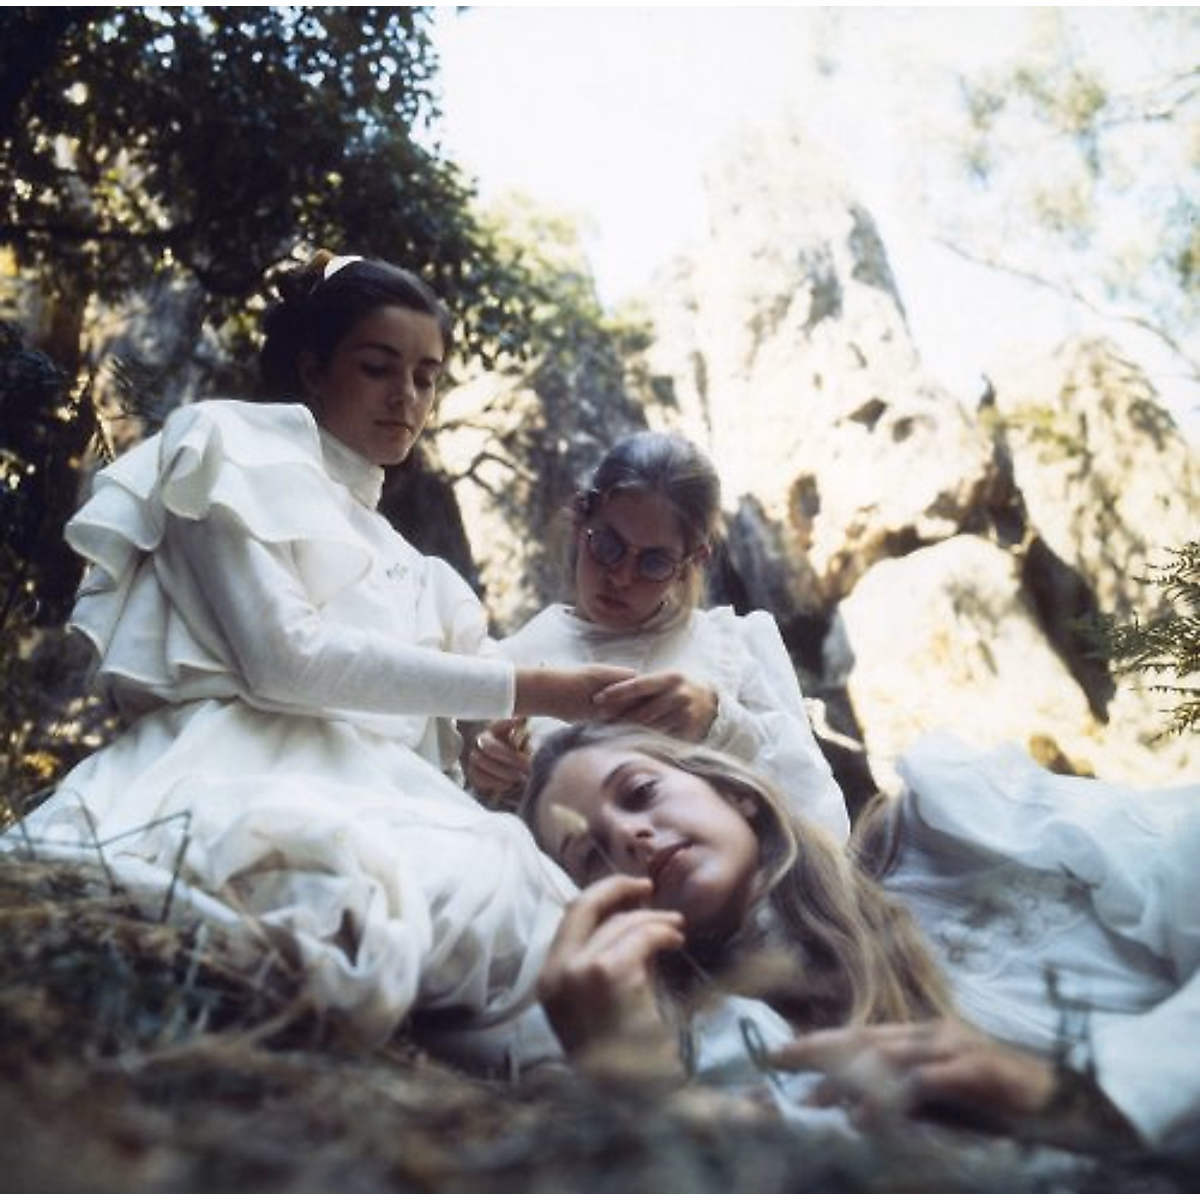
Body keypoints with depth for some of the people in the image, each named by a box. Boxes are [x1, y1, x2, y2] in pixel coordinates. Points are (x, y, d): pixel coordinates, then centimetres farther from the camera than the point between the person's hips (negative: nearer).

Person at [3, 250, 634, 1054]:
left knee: (520, 909, -29)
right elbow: (284, 658, -7)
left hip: (370, 803, 6)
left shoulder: (409, 570, 32)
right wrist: (532, 690, -7)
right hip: (240, 777, -5)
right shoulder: (233, 443, 11)